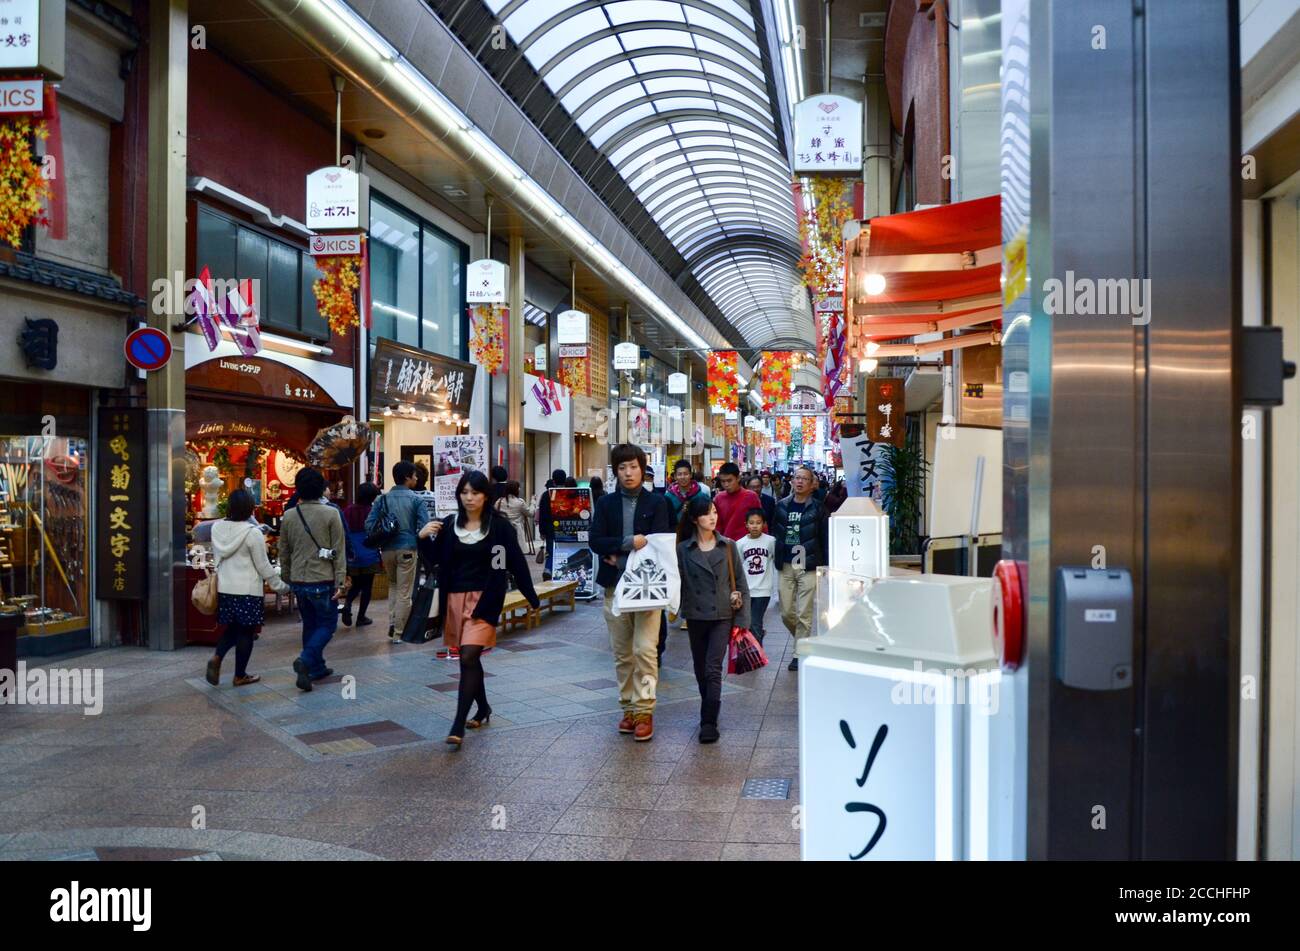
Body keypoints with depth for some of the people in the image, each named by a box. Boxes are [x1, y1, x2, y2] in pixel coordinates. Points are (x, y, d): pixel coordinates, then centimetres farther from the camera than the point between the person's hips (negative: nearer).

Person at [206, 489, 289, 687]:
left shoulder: (217, 528, 0)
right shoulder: (252, 532, -17)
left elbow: (217, 557, 11)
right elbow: (263, 565, -11)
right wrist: (279, 586, 0)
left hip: (224, 588, 6)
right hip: (247, 590, -6)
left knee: (232, 628, 21)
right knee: (246, 632, 7)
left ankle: (217, 657, -1)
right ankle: (240, 676, 14)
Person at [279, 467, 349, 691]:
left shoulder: (288, 517, 3)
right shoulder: (330, 514, -9)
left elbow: (284, 553, 11)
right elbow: (339, 551, -11)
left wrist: (287, 579, 22)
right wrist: (340, 582, -8)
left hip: (298, 581, 5)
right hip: (323, 581, -5)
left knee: (310, 624, 17)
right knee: (327, 624, 6)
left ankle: (316, 668, 22)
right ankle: (306, 660, -15)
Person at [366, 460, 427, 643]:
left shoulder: (383, 498, 5)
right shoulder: (416, 499, -5)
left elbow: (369, 524, -1)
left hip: (388, 549, 4)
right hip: (407, 549, -4)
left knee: (393, 586, 24)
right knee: (404, 592, 4)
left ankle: (392, 625, 14)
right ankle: (397, 634, 6)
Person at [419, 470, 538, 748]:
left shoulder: (500, 526, -5)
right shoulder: (449, 525, 4)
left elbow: (517, 563, -2)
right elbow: (435, 561, 8)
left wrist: (533, 599, 1)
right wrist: (424, 538, -10)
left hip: (484, 600, -4)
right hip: (455, 599, 5)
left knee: (468, 658, -14)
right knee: (469, 659, 15)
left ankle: (458, 726, -12)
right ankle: (483, 707, 36)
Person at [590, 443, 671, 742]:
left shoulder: (657, 503, 2)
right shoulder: (606, 503, 7)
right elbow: (596, 541, -4)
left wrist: (618, 554, -11)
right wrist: (629, 543, -17)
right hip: (615, 586, 3)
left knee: (645, 649, -9)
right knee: (622, 653, 9)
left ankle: (644, 710, 0)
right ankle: (628, 708, 20)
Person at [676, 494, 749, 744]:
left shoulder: (728, 547, 1)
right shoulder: (683, 549, 0)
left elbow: (740, 582, 3)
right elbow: (678, 582, 3)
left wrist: (743, 616, 0)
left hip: (723, 615, -1)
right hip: (696, 616, 2)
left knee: (713, 669, -10)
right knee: (701, 670, 13)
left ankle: (709, 722, -6)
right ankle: (709, 711, 33)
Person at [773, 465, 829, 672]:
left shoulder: (817, 508, -2)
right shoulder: (781, 506, 7)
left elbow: (825, 539, -2)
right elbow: (775, 533, 11)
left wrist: (825, 567, -5)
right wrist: (776, 560, 5)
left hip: (808, 567, -4)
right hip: (785, 567, 4)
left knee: (804, 614, -2)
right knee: (786, 612, 8)